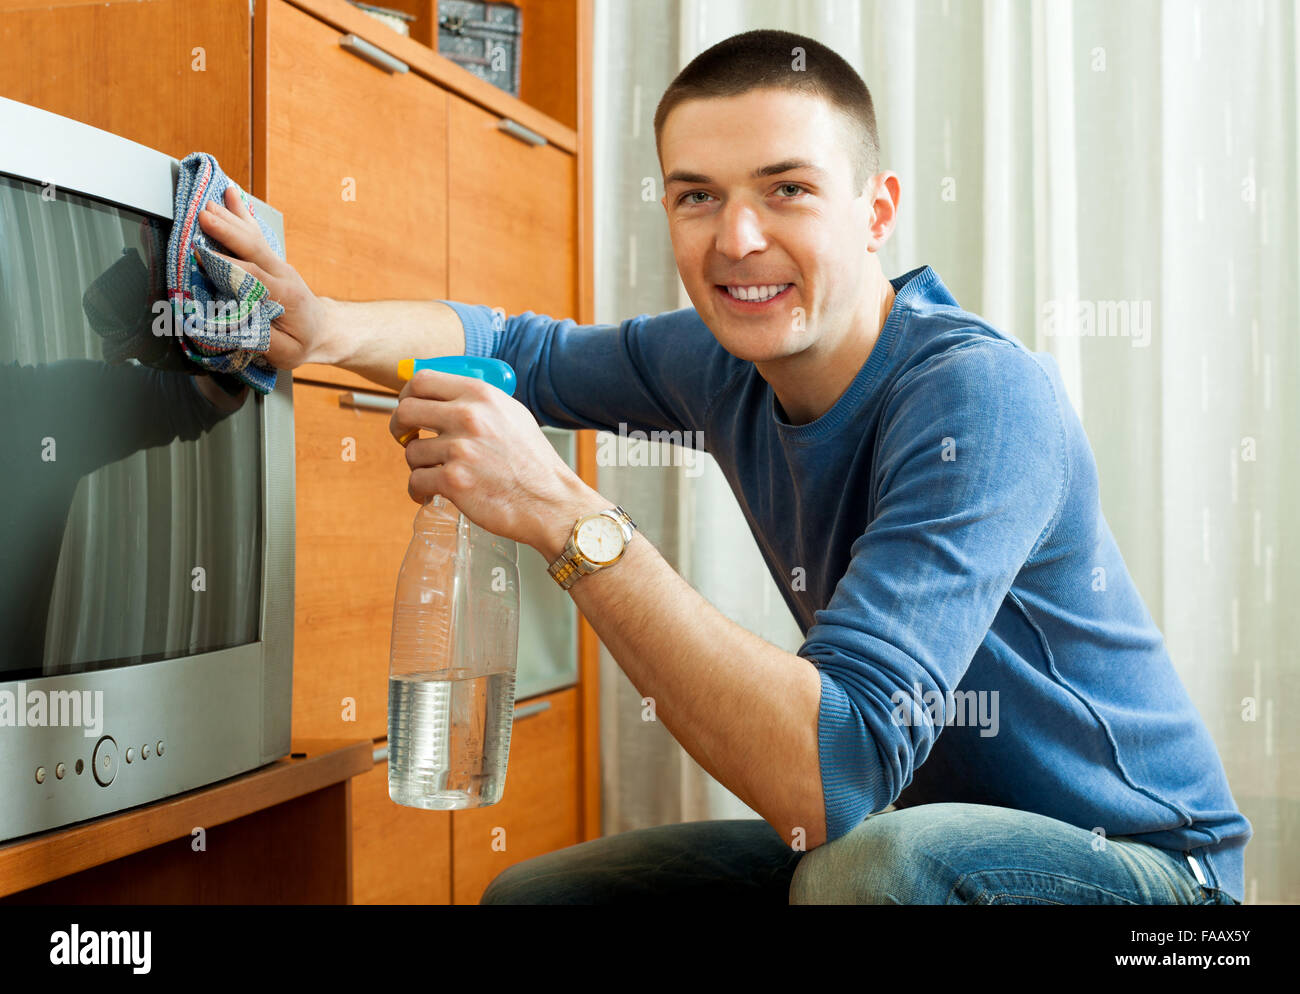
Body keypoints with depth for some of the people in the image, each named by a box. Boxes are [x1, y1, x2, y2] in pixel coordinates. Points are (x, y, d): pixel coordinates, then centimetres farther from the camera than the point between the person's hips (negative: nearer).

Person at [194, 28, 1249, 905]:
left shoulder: (980, 396, -28)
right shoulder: (719, 360, -5)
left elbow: (836, 777, -37)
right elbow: (528, 349, 15)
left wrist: (565, 515, -37)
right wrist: (327, 324, -4)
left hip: (1137, 860, -6)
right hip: (912, 829, 7)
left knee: (872, 862, -37)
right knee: (530, 893, 4)